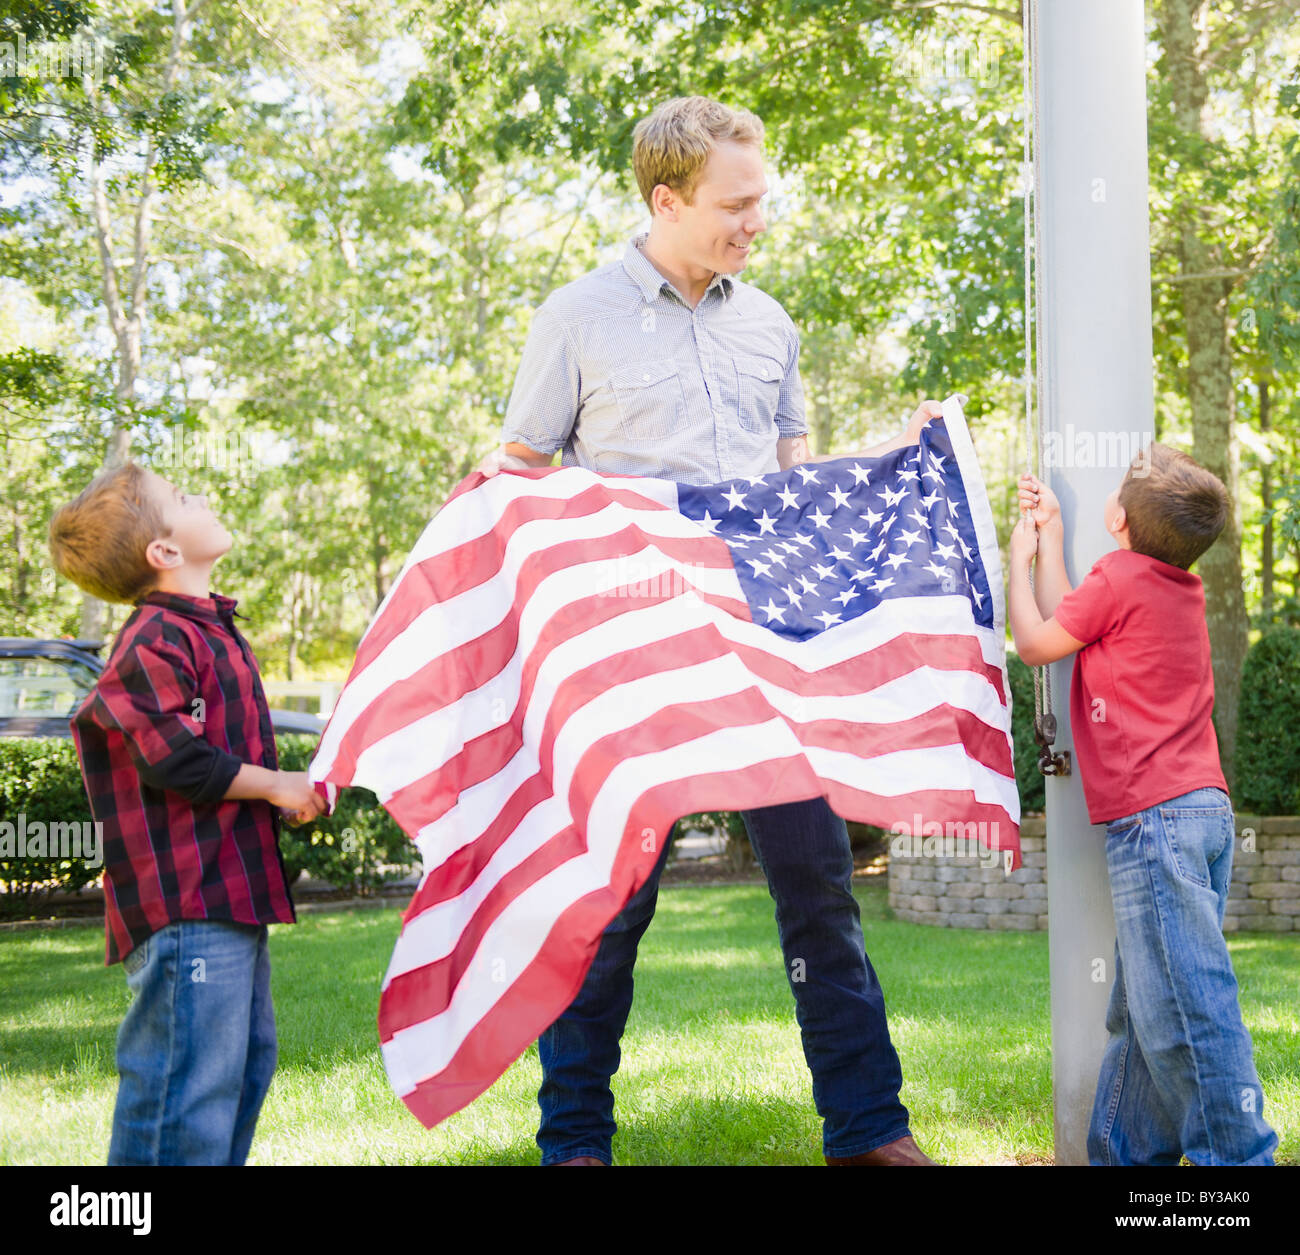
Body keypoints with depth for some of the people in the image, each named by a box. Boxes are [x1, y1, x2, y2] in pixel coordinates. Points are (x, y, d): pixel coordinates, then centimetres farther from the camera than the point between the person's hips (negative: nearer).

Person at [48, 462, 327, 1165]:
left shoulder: (205, 631, 19)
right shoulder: (155, 643, -14)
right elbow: (177, 762, -20)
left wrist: (290, 794, 11)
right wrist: (277, 786, -8)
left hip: (230, 893, 10)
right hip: (187, 903, -10)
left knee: (244, 1059, 17)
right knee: (191, 1079, -9)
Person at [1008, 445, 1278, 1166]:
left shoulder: (1119, 577, -9)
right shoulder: (1183, 587, 16)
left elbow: (1035, 645, 4)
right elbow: (1066, 625, 23)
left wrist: (1020, 559, 18)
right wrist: (1050, 538, 29)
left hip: (1153, 817, -10)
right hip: (1202, 809, 10)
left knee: (1181, 1008, -9)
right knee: (1142, 1007, 14)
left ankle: (1235, 1153, -7)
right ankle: (1125, 1152, 21)